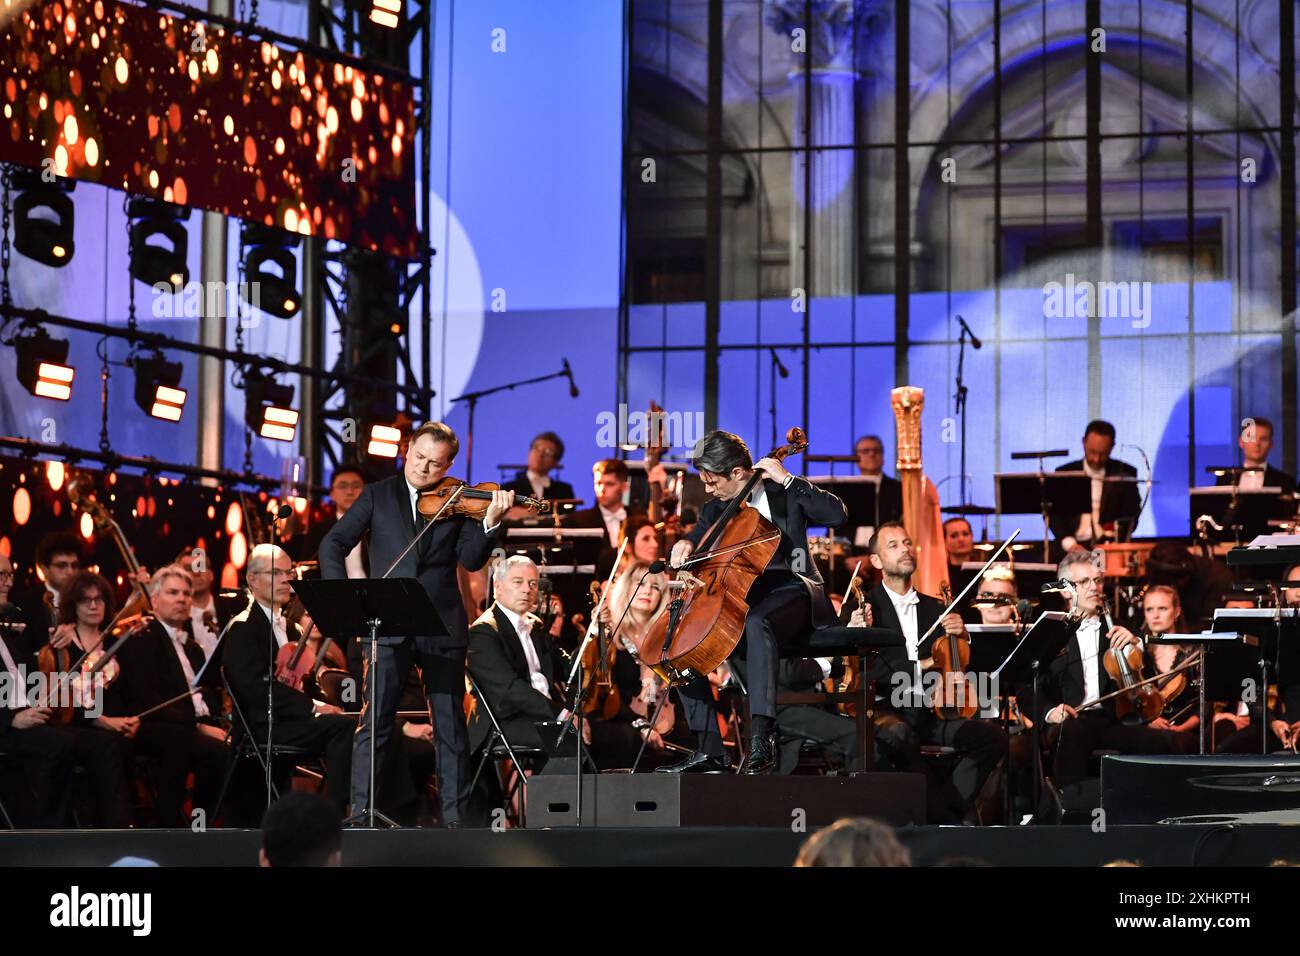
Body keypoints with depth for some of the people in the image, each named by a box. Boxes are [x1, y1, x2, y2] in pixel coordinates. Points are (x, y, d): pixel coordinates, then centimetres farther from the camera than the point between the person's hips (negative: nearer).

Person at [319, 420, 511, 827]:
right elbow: (333, 544, 3)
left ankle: (455, 816, 9)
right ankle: (361, 812, 0)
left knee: (450, 724, 4)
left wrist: (491, 522, -21)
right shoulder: (377, 496, 8)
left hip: (443, 626, 1)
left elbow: (471, 560, -4)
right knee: (375, 724, -4)